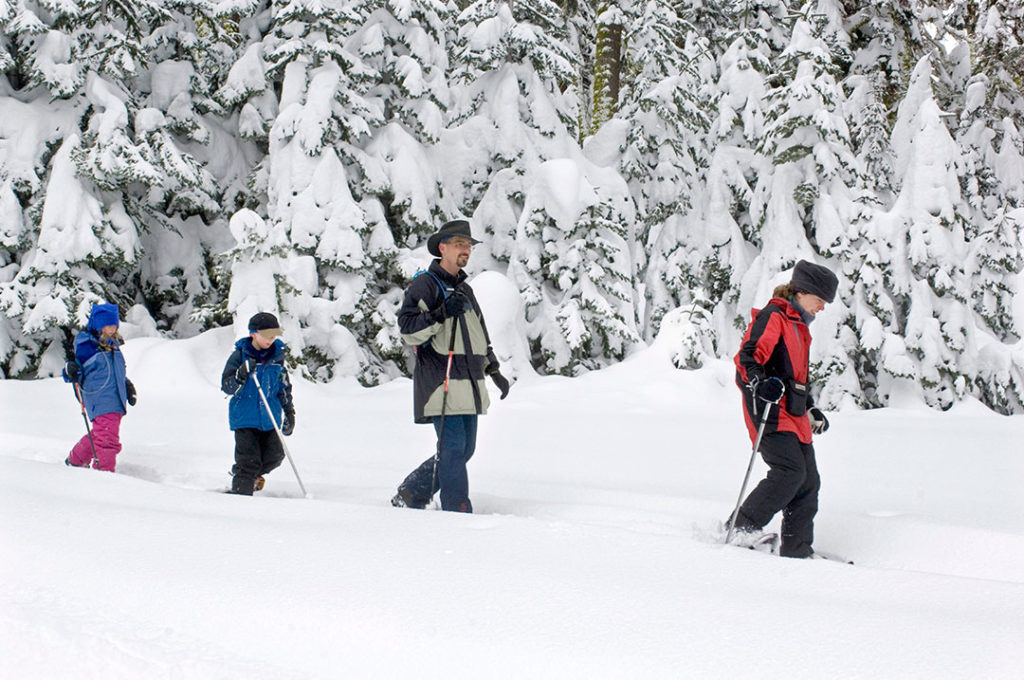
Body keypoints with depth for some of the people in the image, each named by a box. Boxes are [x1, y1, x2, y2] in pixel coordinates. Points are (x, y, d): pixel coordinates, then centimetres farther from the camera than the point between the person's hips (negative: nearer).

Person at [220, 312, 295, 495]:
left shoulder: (277, 356, 6)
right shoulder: (240, 355, -6)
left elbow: (284, 388, 18)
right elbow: (227, 387, -9)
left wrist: (289, 413, 16)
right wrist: (242, 373, -26)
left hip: (269, 418, 4)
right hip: (245, 418, -4)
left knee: (274, 456, -1)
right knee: (249, 461, -10)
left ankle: (251, 474, 28)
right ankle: (241, 490, 2)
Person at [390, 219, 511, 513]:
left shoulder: (464, 289, 24)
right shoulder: (425, 284, -3)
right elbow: (407, 329, -12)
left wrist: (494, 370, 32)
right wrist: (441, 314, -24)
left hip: (469, 384, 9)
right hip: (441, 382, -9)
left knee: (464, 449, 9)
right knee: (453, 448, -12)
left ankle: (410, 496, 20)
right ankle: (458, 512, -11)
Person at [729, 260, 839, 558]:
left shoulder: (799, 326, 23)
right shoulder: (772, 317, -6)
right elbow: (747, 357, -18)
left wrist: (811, 409, 30)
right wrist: (760, 384, -35)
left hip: (793, 415, 10)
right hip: (771, 411, -10)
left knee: (808, 481, 3)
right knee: (790, 472, -21)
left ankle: (796, 549, 7)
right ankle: (741, 527, -12)